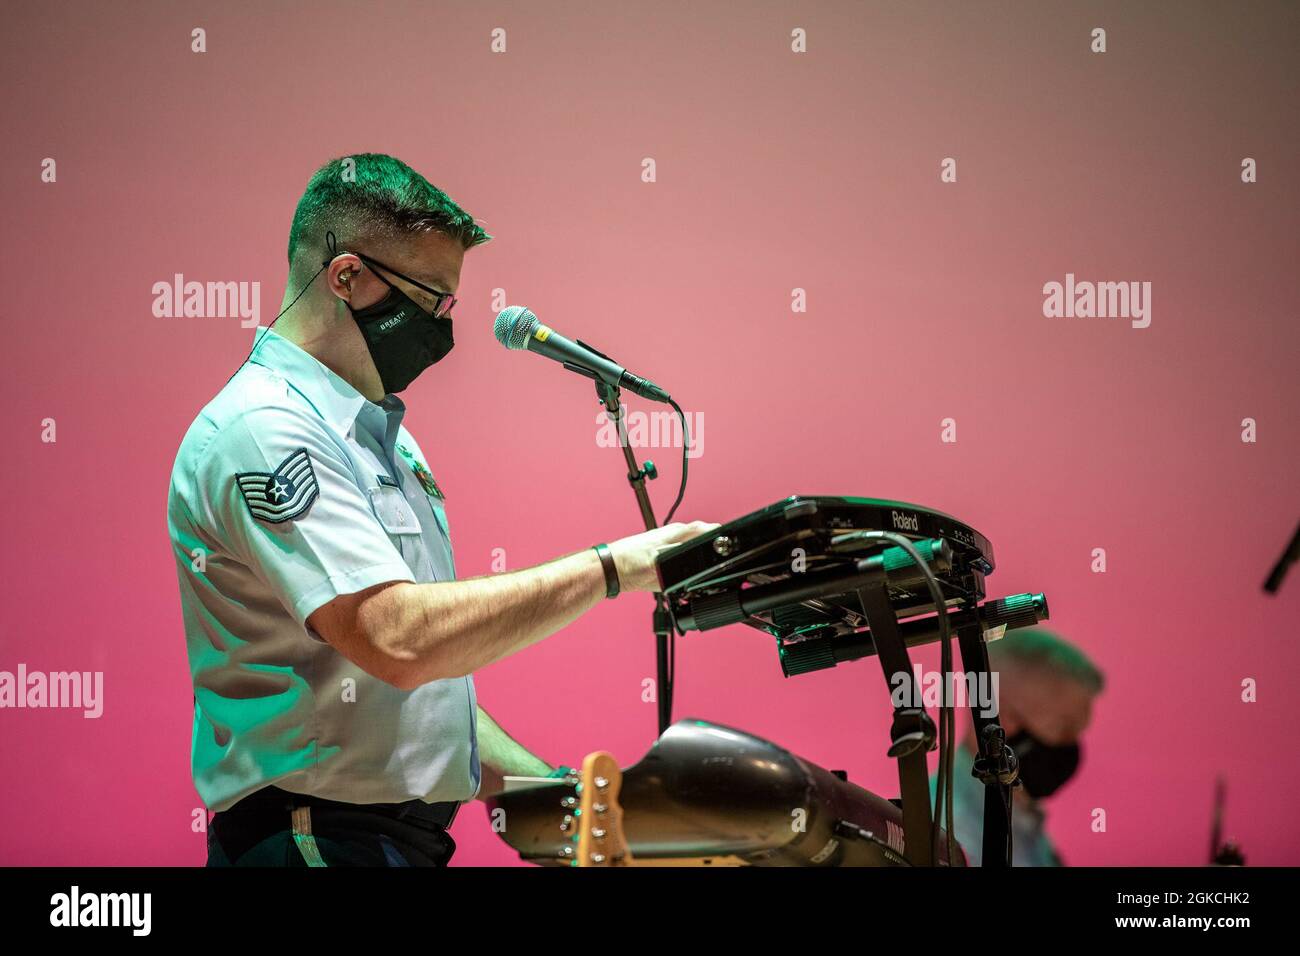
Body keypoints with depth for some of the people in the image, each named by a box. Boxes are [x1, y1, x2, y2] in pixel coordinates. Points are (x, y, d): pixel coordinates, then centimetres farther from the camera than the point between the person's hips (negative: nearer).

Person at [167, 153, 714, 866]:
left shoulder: (381, 433, 17)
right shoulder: (263, 432, -15)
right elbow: (399, 640, -27)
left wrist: (542, 788, 9)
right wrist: (611, 568, -22)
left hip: (410, 831, 9)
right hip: (317, 838, -9)